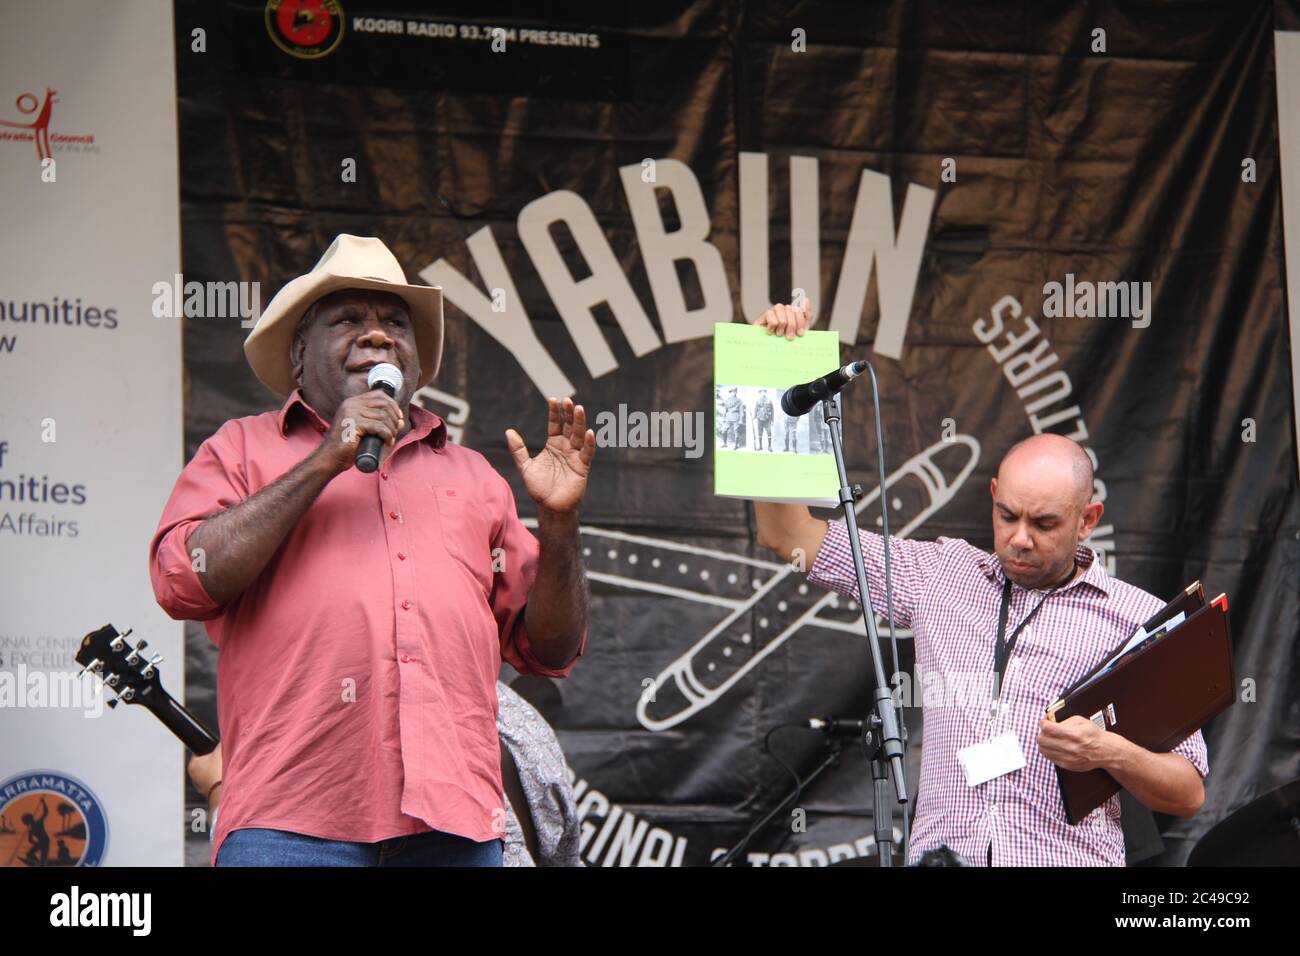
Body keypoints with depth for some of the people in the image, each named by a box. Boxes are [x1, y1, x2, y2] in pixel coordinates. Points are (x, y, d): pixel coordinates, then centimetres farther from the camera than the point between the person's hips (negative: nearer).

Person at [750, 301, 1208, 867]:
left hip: (1066, 859, -2)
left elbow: (1188, 795, 10)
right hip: (942, 853, 2)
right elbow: (787, 536, 19)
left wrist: (1113, 755, -10)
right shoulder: (941, 575, 16)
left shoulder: (1140, 619, 9)